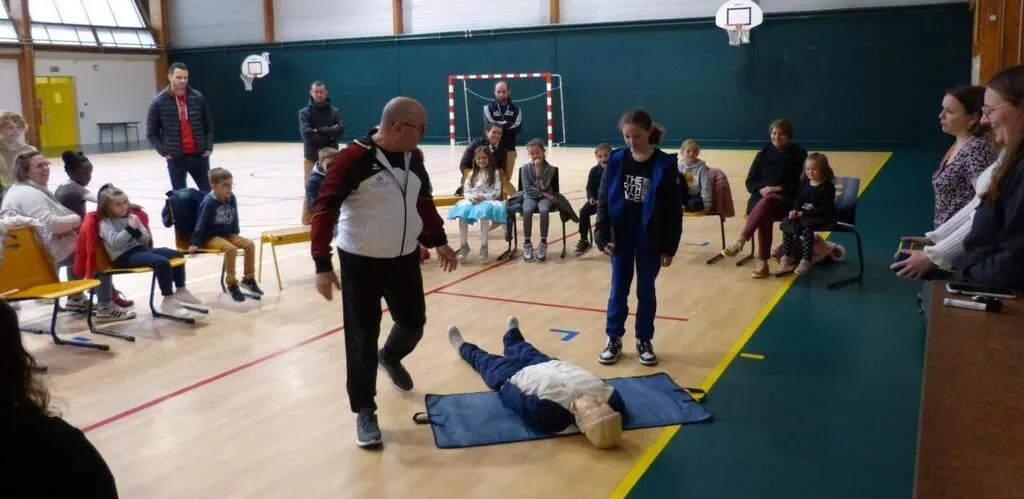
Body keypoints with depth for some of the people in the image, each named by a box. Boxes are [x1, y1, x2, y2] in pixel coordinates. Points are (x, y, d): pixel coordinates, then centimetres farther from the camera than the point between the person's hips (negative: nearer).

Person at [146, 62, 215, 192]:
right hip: (175, 158, -2)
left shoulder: (198, 98, 2)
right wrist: (164, 151, -6)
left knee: (208, 192, 8)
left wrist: (209, 147, 1)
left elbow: (208, 126, 10)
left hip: (198, 154, 2)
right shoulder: (158, 102, -4)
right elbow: (152, 133, 3)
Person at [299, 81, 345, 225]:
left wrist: (319, 130, -16)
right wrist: (329, 135, -12)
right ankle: (307, 224, 8)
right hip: (312, 158, -2)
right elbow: (306, 133, -16)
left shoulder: (334, 111, 5)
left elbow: (340, 130, -11)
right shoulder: (305, 112, 0)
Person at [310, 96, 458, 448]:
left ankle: (391, 357, 50)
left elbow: (424, 201, 17)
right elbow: (324, 208, -19)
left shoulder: (413, 158, 2)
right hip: (361, 264, -6)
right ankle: (364, 411, 17)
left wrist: (439, 240, 17)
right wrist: (322, 264, -22)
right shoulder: (354, 158, -20)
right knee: (362, 339, 1)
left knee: (413, 323, 16)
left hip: (405, 260, 6)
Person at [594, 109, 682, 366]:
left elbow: (674, 209, -6)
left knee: (646, 290, 10)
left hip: (650, 238, -1)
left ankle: (644, 341, 24)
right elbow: (603, 200, 1)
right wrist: (602, 236, -7)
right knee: (618, 289, 9)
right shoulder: (616, 161, -4)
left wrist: (670, 247, -7)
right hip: (620, 235, 2)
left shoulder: (665, 164, -10)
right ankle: (614, 339, 22)